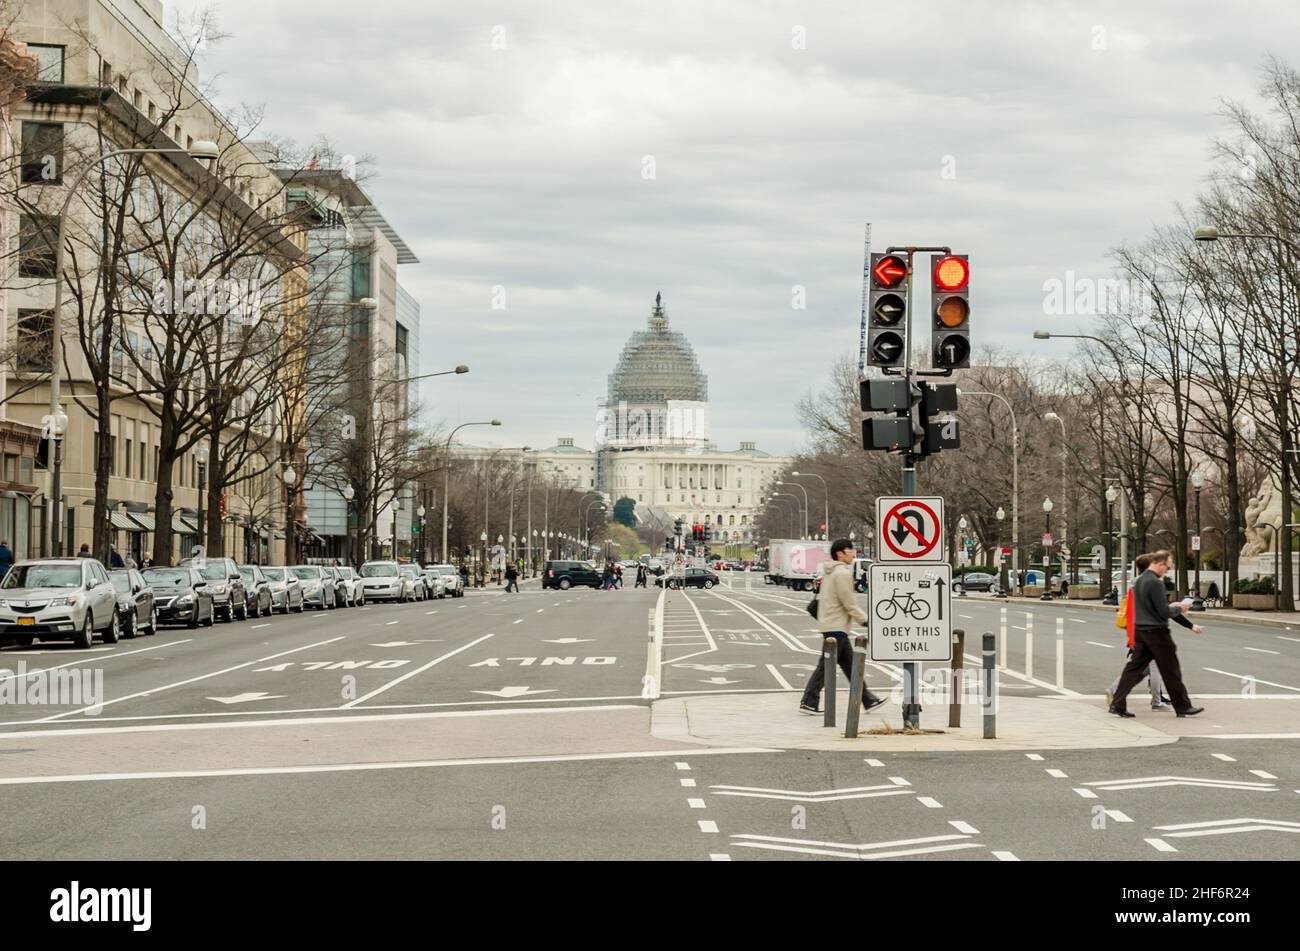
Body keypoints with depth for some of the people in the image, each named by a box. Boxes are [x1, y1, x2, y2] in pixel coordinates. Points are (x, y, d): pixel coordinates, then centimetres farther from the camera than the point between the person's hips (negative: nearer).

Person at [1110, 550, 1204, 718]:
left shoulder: (1139, 581, 10)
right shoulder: (1155, 583, -19)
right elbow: (1164, 613, -19)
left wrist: (1171, 607, 18)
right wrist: (1178, 609, -2)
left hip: (1140, 631, 8)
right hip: (1156, 632, -8)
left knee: (1134, 667, 7)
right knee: (1171, 671, 4)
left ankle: (1117, 704, 1)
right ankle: (1183, 707, 13)